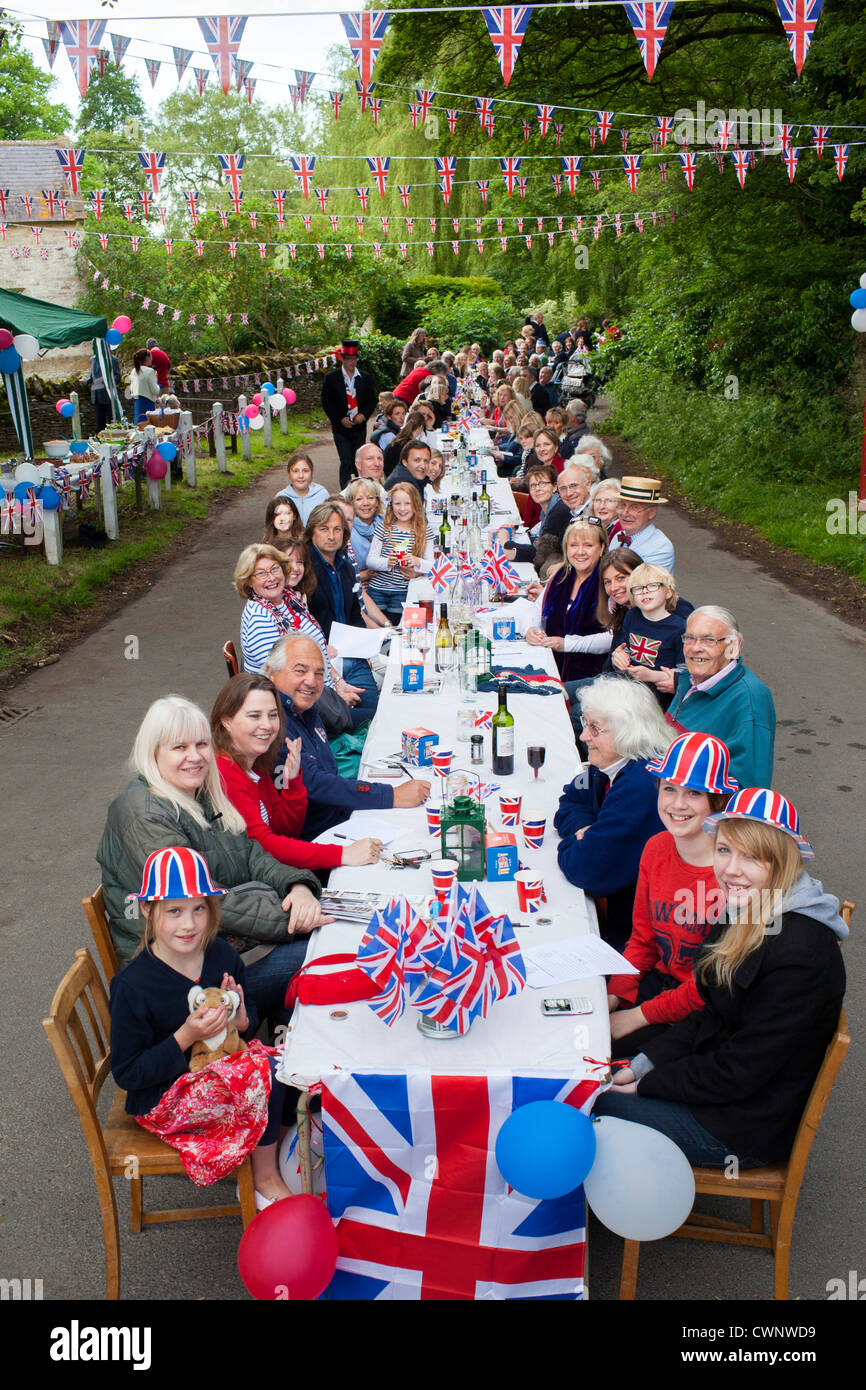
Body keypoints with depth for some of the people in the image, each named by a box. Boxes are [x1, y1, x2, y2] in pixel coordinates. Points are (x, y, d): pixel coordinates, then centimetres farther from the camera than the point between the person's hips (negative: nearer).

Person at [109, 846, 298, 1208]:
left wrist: (242, 1021, -14)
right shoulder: (133, 985, -20)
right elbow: (126, 1074, -14)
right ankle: (265, 1182, -1)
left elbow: (250, 1022, 11)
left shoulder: (223, 956, -6)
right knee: (265, 1072, -26)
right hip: (164, 1097, -6)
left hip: (222, 1062, 6)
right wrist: (186, 1037, -25)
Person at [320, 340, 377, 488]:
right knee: (346, 462, -9)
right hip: (341, 427, -3)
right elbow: (326, 402, -2)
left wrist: (364, 415, -9)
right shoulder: (331, 378, 0)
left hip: (359, 426, 3)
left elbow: (372, 400, 10)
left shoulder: (365, 378, 8)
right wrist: (340, 419, -12)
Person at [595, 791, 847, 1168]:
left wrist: (647, 1084, -14)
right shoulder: (745, 916, 0)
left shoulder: (798, 955, -28)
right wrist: (642, 1065, -1)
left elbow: (739, 1071, -24)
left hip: (746, 1127, -8)